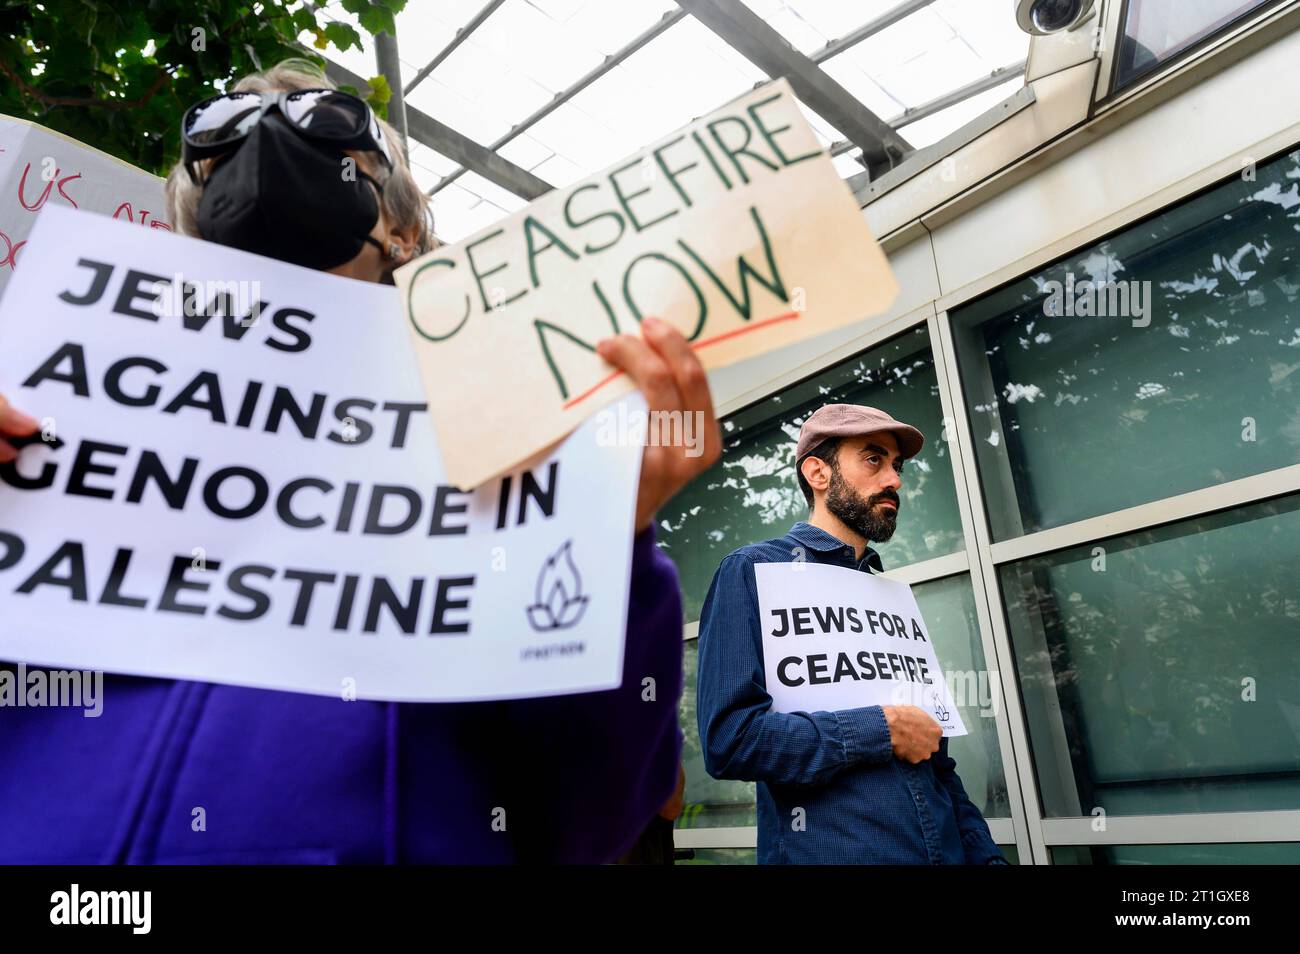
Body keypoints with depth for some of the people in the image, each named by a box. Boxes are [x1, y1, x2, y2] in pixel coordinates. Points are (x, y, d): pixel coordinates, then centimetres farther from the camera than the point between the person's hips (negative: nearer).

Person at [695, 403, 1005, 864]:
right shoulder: (753, 570, -10)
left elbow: (936, 757, 15)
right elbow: (729, 737, -21)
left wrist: (983, 853, 3)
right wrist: (881, 730, -16)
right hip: (829, 851, -7)